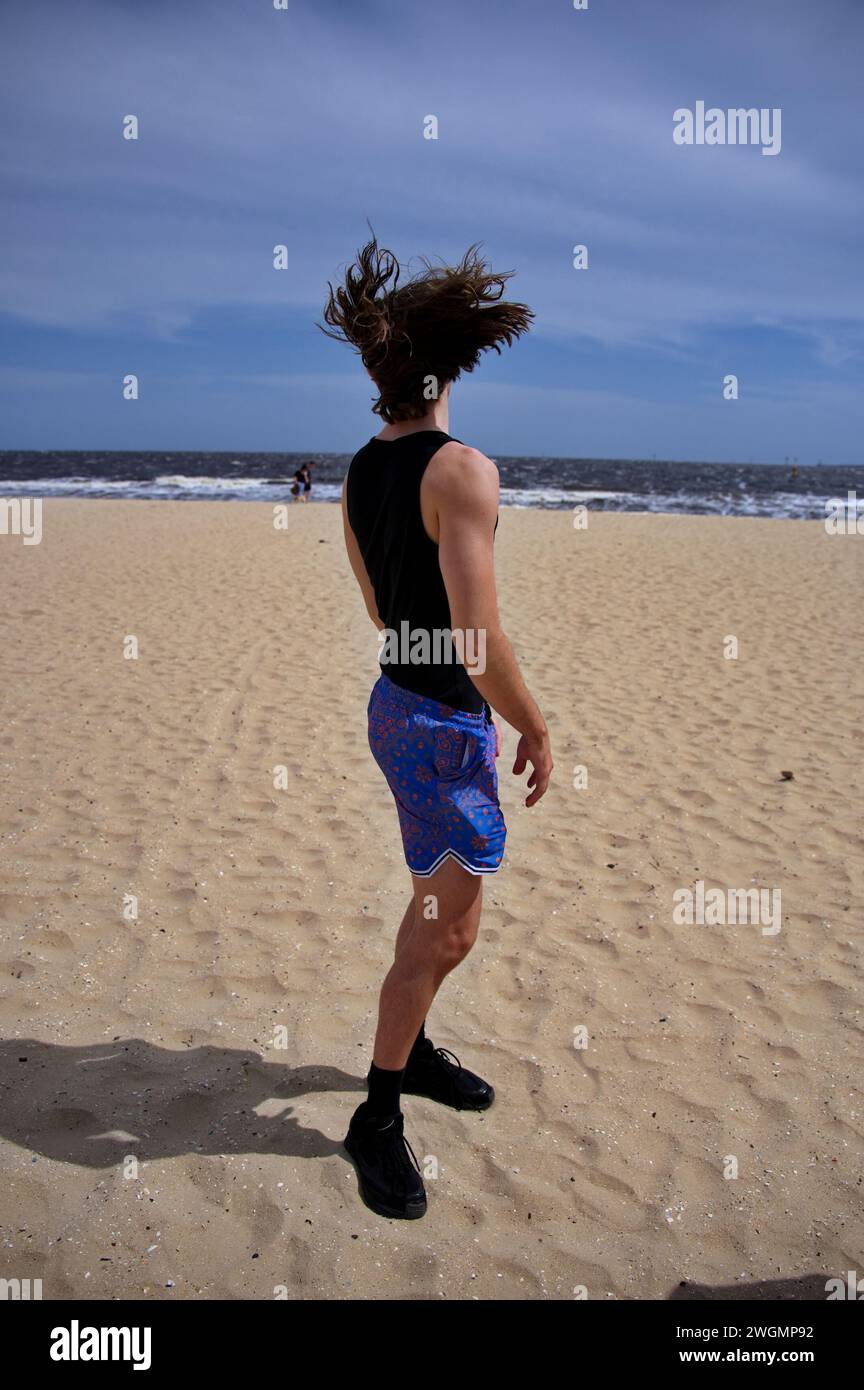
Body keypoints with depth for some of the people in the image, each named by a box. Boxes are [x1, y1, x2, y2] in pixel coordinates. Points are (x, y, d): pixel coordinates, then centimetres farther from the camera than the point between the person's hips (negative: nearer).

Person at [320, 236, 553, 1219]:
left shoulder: (359, 472, 6)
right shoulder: (463, 471, -21)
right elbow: (478, 636, -26)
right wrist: (534, 729, -12)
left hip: (397, 703, 9)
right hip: (446, 725, -9)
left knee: (440, 908, 23)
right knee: (446, 930, 3)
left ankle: (409, 1052, 40)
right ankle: (377, 1119, 17)